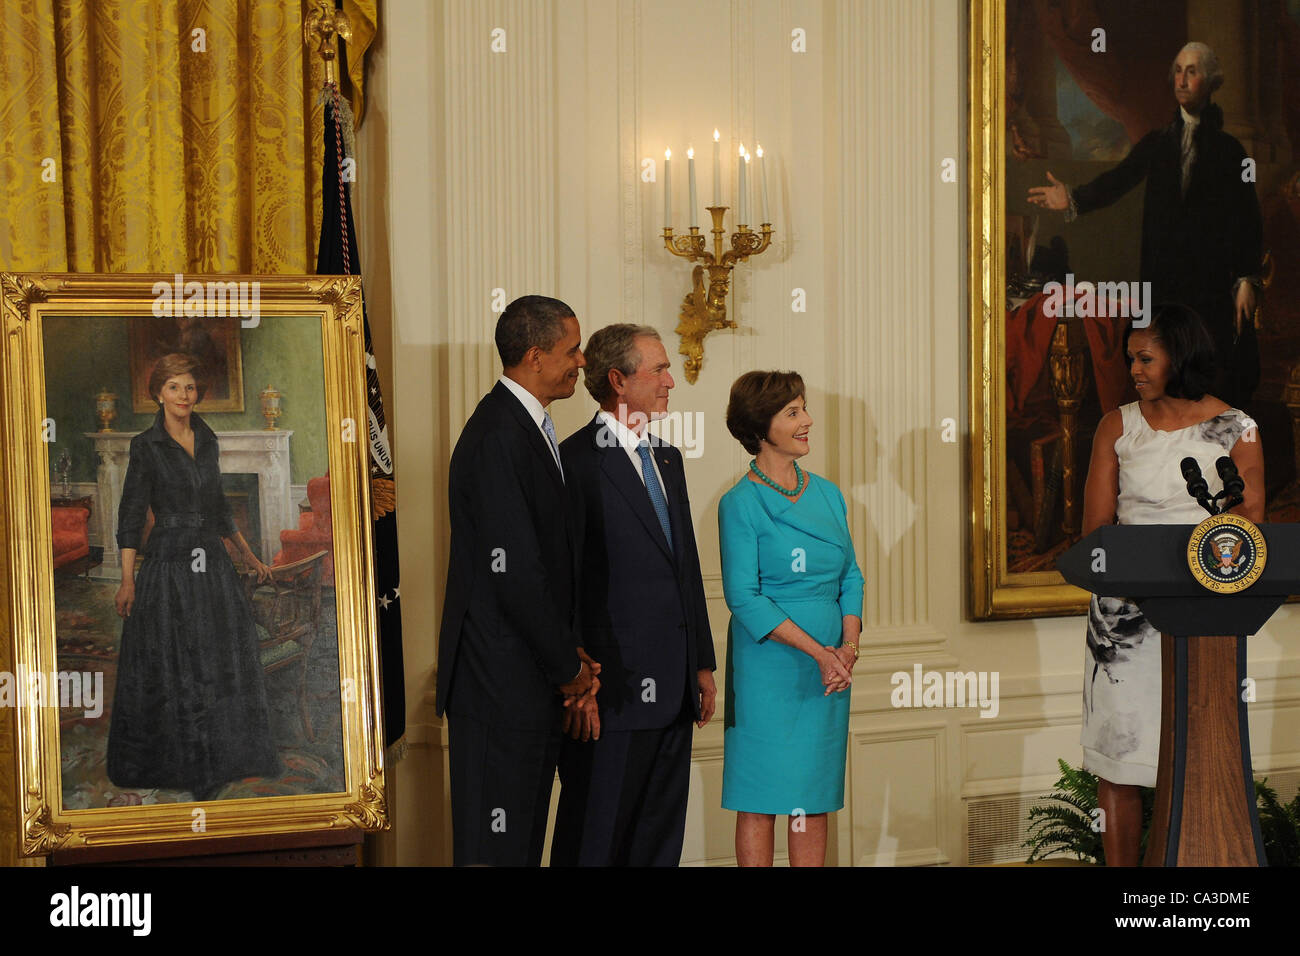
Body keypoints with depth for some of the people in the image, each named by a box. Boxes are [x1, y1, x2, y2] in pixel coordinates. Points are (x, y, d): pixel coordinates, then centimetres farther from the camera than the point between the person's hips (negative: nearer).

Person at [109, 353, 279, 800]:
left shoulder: (208, 440, 8)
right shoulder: (146, 446, -6)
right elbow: (131, 515, -7)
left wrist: (249, 555, 20)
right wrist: (127, 580, -12)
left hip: (213, 563, 5)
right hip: (168, 566, -5)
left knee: (227, 661, 8)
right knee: (170, 668, 3)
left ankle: (229, 759, 20)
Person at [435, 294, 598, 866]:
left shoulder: (531, 430, 15)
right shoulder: (497, 438, -18)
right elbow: (514, 572, -22)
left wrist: (571, 654, 7)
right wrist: (568, 667, -12)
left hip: (536, 678, 10)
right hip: (502, 684, -10)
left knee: (526, 838, 16)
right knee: (495, 846, -2)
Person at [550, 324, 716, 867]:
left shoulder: (667, 459, 16)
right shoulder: (576, 461, -11)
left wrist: (702, 664, 16)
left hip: (673, 694, 8)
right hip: (612, 693, -8)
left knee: (661, 841, 14)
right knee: (594, 841, 3)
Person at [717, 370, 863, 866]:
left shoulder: (827, 495, 11)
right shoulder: (740, 504, -7)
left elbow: (851, 576, 11)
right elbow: (744, 597, -12)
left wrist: (848, 647, -5)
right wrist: (816, 651, -16)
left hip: (832, 668, 5)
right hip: (769, 665, -5)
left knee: (814, 793, 10)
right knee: (760, 797, 1)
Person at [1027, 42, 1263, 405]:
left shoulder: (1228, 150, 5)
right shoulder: (1156, 143, 12)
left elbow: (1248, 218, 1)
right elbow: (1118, 180, 1)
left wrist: (1247, 280, -6)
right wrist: (1073, 199, -17)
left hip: (1212, 278, -2)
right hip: (1164, 278, 2)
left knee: (1217, 373, -4)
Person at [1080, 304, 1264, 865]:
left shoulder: (1235, 429, 3)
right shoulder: (1118, 426, 7)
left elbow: (1251, 526, 0)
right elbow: (1095, 526, 4)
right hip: (1126, 611, 1)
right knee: (1118, 759, 1)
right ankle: (1120, 870, 9)